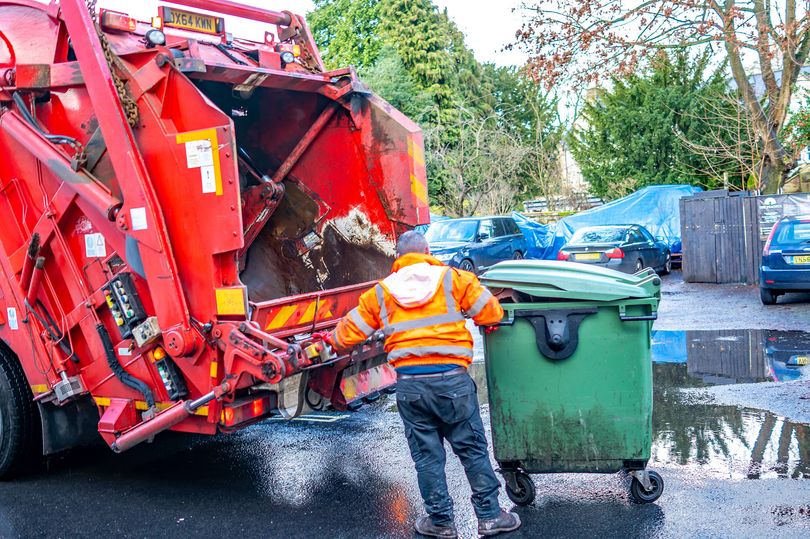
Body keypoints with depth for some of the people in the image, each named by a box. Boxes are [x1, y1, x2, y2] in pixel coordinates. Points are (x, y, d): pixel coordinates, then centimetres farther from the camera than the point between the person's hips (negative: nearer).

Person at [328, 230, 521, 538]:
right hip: (452, 379, -1)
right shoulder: (453, 278, 4)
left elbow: (347, 334, 12)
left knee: (427, 456, 13)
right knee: (472, 450, 12)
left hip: (409, 384, 1)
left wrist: (335, 340, 35)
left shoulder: (381, 292, 9)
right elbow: (492, 314, 5)